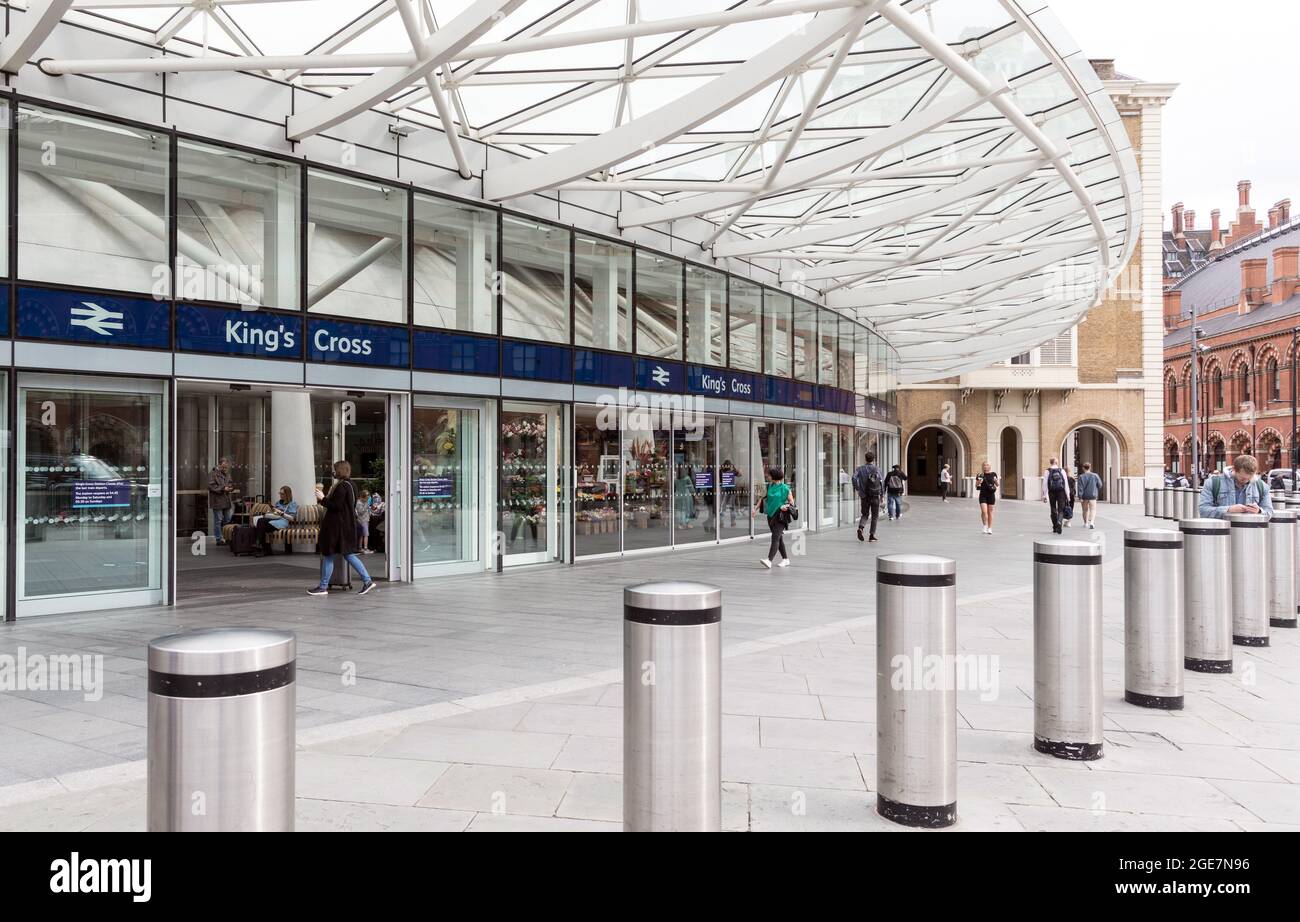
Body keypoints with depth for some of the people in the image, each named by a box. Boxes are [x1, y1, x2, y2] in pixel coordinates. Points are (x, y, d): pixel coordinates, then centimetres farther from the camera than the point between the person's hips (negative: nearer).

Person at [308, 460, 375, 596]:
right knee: (348, 554, 13)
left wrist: (323, 498, -11)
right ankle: (367, 580, 7)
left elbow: (335, 506, -21)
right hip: (348, 524, 10)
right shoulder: (350, 485, 13)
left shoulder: (341, 486, -17)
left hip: (338, 526, -10)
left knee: (328, 555, 1)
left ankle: (323, 587, 9)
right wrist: (329, 496, 16)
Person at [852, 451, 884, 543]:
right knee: (875, 516, 9)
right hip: (875, 495, -2)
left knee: (865, 515, 13)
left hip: (864, 496, 2)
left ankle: (860, 528, -14)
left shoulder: (860, 468, 4)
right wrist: (882, 494, -2)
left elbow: (854, 477, -11)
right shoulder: (876, 469, 0)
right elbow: (881, 481, -9)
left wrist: (857, 489, -2)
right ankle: (872, 535, 5)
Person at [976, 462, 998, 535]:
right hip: (983, 495, -1)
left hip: (991, 495, 1)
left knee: (990, 512, 6)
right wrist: (978, 482, -16)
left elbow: (997, 485, 9)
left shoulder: (993, 474, 1)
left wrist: (995, 481, -12)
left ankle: (990, 528, 14)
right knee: (984, 511, -11)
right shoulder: (980, 475, -1)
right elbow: (976, 486, 4)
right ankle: (985, 526, 8)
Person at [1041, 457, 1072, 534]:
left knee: (1053, 510, 12)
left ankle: (1055, 527, 19)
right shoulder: (1062, 471, 2)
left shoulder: (1047, 472, -2)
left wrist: (1044, 495, 0)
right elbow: (1066, 484, 1)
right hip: (1061, 493, 0)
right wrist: (1068, 495, 5)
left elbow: (1045, 484, -4)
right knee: (1061, 510, 2)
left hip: (1052, 493, 0)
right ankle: (1059, 523, -24)